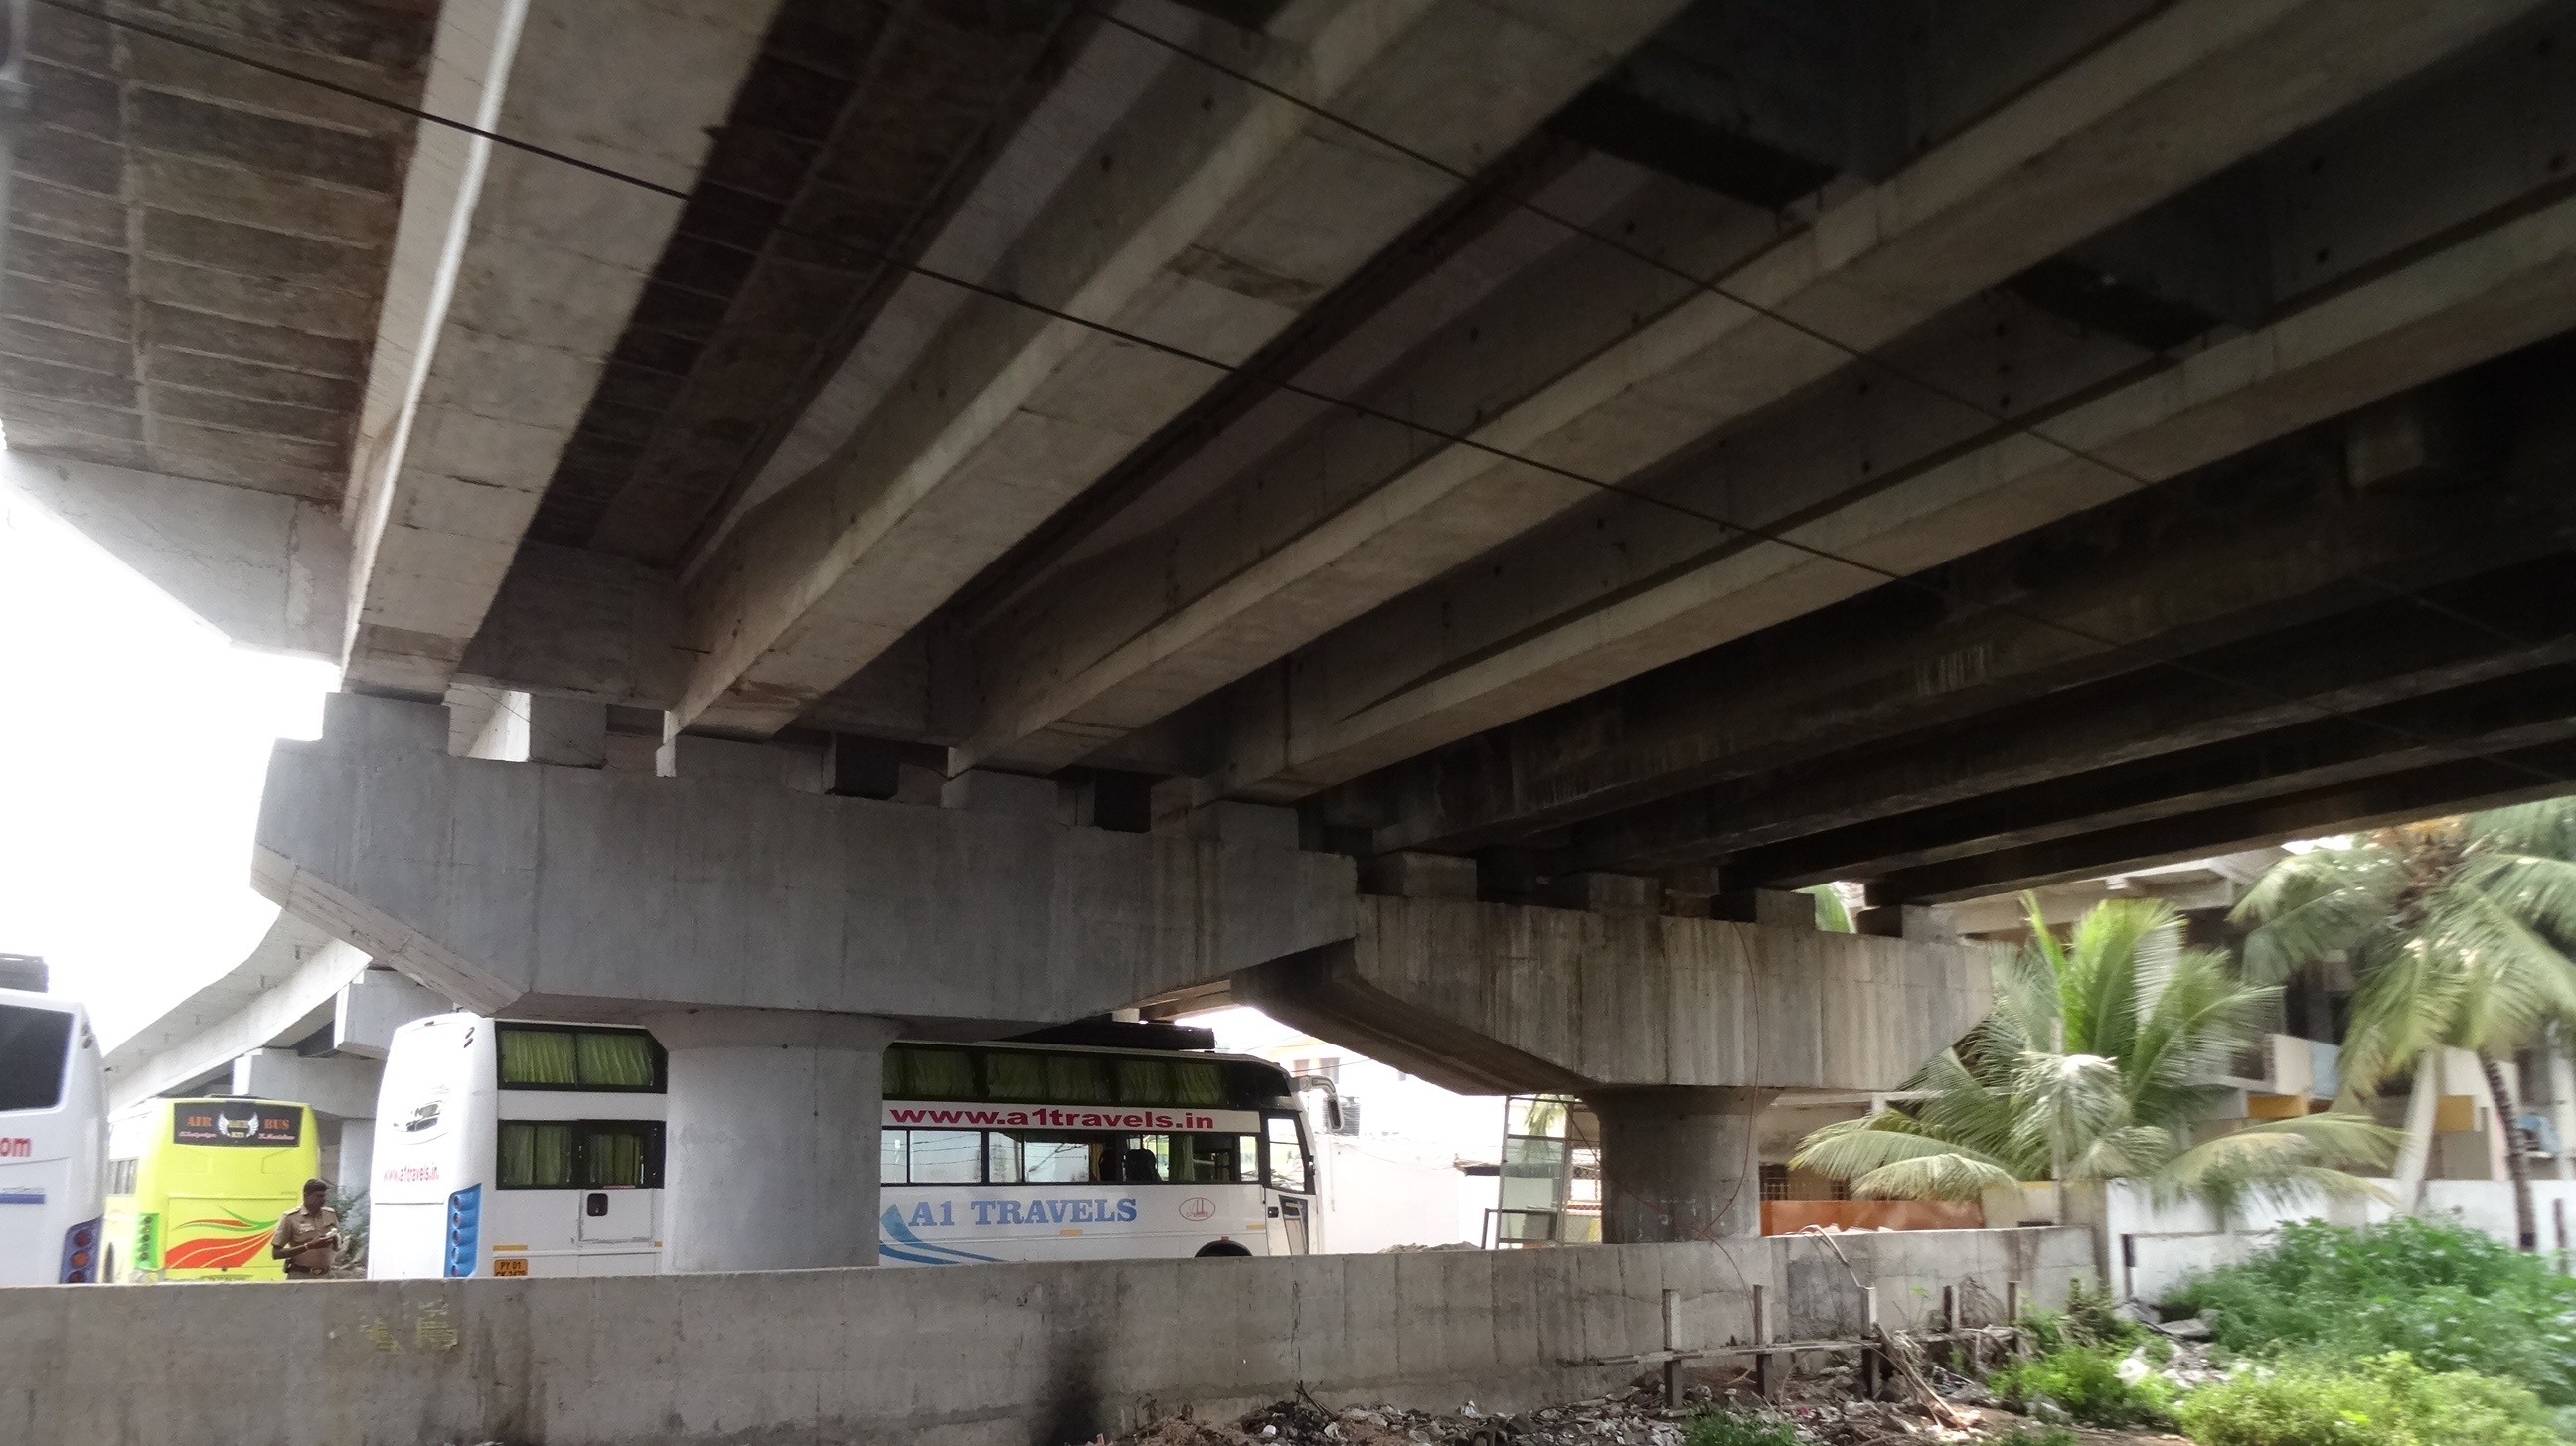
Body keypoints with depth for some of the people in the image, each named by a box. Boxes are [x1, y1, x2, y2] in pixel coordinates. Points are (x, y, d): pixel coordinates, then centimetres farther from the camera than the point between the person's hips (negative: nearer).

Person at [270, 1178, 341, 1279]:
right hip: (300, 1277, -4)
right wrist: (309, 1246, -20)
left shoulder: (330, 1216, 5)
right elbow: (276, 1253, -10)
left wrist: (335, 1241, -11)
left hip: (325, 1276, 4)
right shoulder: (291, 1219, -7)